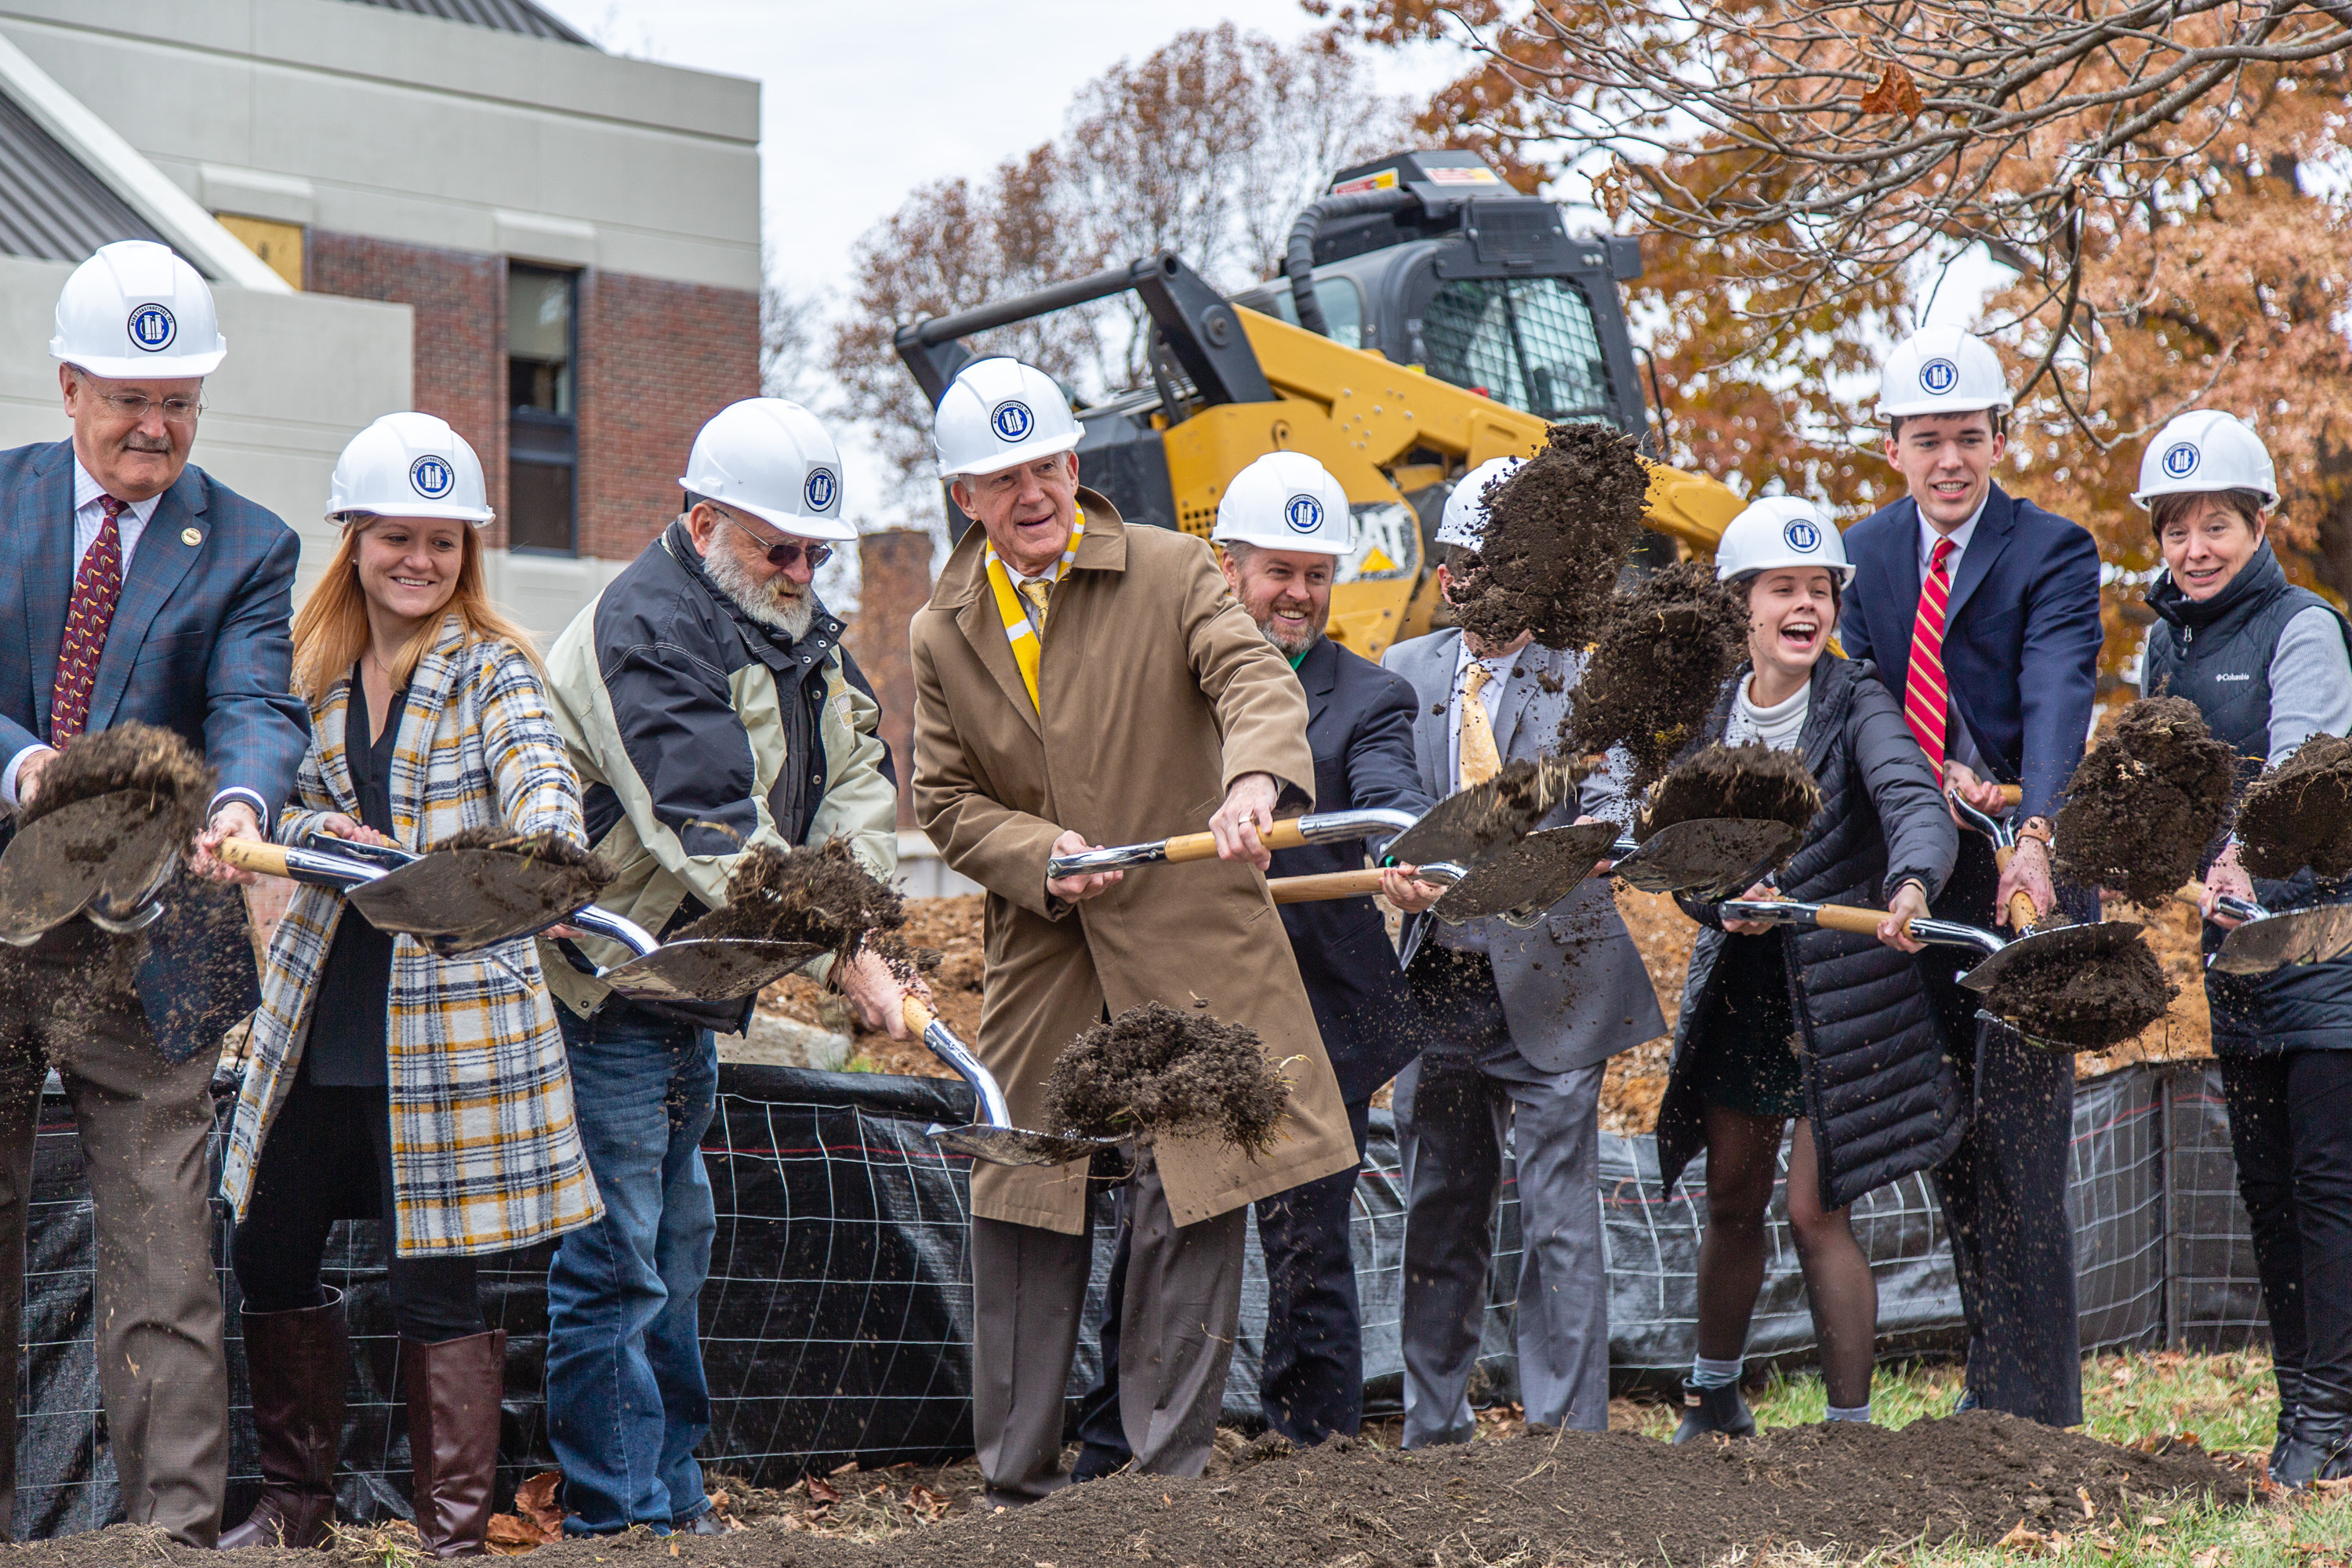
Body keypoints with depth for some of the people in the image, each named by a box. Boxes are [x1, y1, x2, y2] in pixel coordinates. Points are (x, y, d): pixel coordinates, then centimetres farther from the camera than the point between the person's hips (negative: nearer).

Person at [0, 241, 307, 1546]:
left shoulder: (247, 549, 4)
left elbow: (257, 707, -11)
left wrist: (242, 806, -33)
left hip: (141, 946, -2)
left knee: (161, 1261, -2)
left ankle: (177, 1527, 2)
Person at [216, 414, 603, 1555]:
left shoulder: (492, 669, -4)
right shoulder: (315, 668, 9)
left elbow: (538, 776, -22)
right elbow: (277, 807, 9)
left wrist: (545, 863, -44)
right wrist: (319, 830, -15)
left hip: (448, 1020, -5)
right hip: (322, 1019, 5)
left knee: (433, 1282, -3)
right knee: (271, 1257, 12)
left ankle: (455, 1535, 9)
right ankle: (297, 1502, 31)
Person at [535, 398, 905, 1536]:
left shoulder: (799, 632, 10)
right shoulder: (646, 630, -21)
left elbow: (858, 783, 4)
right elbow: (714, 835, -29)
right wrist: (839, 955, -29)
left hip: (690, 992, 10)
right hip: (601, 988, -10)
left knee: (674, 1251, 17)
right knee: (614, 1263, -6)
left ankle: (673, 1495, 27)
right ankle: (619, 1515, 1)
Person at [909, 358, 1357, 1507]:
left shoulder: (1170, 572, -1)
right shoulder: (942, 633, 9)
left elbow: (1255, 679, -16)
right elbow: (944, 797, 9)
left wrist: (1255, 778, -39)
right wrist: (1037, 855, -11)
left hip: (1192, 950, -3)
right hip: (1040, 969, 3)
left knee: (1190, 1216, -3)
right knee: (1020, 1218, 6)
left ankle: (1171, 1481, 8)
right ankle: (1017, 1488, 19)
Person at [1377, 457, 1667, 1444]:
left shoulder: (1582, 683, 1)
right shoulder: (1406, 675, 10)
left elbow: (1610, 799, -12)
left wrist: (1593, 835, -36)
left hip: (1548, 989, -3)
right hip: (1436, 985, 3)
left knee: (1560, 1220, -6)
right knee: (1437, 1220, 12)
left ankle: (1568, 1436, -1)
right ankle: (1432, 1433, 23)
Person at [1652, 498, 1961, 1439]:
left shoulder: (1858, 708, -11)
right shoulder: (1712, 716, 3)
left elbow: (1919, 805, -29)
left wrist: (1910, 885, -50)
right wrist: (1723, 900, -20)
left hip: (1839, 1000, -5)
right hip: (1737, 988, 5)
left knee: (1817, 1214, -7)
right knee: (1732, 1203, 16)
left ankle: (1851, 1424, 5)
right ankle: (1714, 1397, 36)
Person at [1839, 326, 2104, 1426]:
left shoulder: (2052, 553, -7)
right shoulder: (1864, 553, 10)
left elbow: (2059, 704, -22)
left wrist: (2036, 836, -38)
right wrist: (1942, 774, -15)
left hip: (2027, 879, -6)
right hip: (1914, 881, 6)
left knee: (2018, 1153, -9)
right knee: (1949, 1150, 12)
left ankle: (2037, 1413, -3)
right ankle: (1991, 1388, 24)